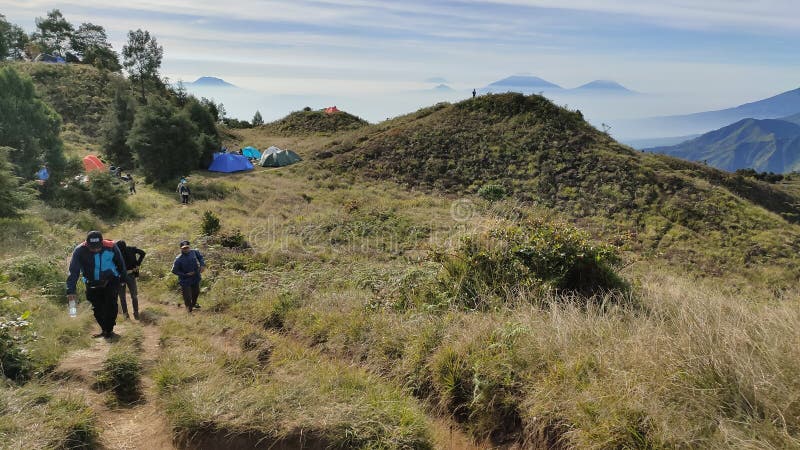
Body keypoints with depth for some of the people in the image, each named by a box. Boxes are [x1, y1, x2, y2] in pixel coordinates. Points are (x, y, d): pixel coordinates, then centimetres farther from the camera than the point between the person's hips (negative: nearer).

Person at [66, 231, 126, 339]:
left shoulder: (111, 247, -20)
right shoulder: (80, 251, -21)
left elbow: (120, 263, -2)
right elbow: (73, 271, -19)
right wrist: (70, 290, -25)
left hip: (110, 281, -1)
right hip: (92, 284, 2)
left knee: (110, 305, -10)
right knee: (97, 309, 6)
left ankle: (109, 330, 4)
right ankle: (104, 330, 24)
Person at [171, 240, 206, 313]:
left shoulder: (194, 252, -12)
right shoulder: (178, 259, -22)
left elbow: (201, 257, 9)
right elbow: (174, 270, -15)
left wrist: (202, 265, -8)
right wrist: (185, 274, -20)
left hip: (196, 279, 5)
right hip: (185, 281, -5)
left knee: (196, 293, 27)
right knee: (187, 297, 1)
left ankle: (193, 304, 56)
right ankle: (189, 311, 24)